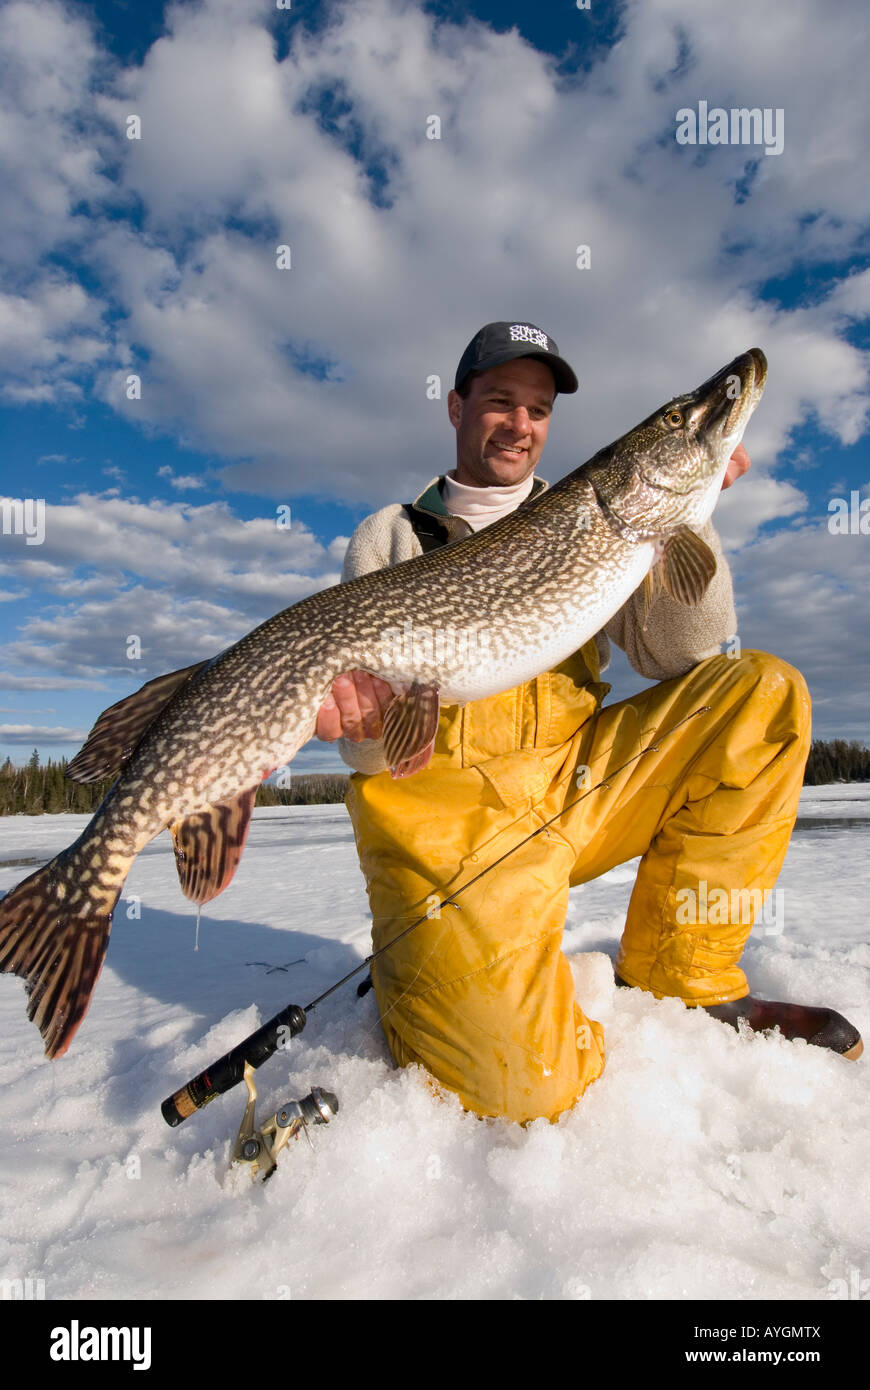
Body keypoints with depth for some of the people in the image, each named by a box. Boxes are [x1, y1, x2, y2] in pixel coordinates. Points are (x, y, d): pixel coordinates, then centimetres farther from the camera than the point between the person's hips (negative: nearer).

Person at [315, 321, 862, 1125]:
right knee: (522, 1084, -24)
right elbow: (376, 744, -1)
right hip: (446, 808, -4)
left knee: (761, 694, -11)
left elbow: (681, 655, 1)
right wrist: (363, 708, -26)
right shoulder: (392, 538, 7)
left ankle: (677, 978, -1)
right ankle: (417, 970, 11)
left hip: (574, 784, 5)